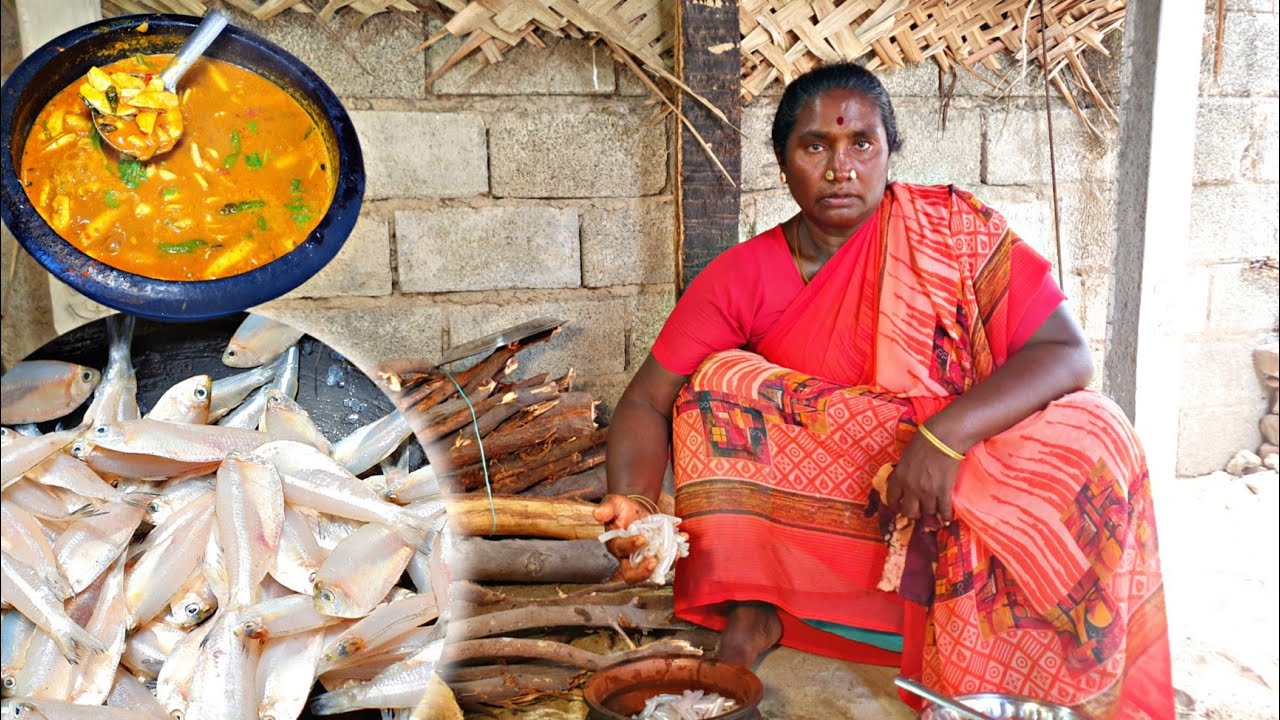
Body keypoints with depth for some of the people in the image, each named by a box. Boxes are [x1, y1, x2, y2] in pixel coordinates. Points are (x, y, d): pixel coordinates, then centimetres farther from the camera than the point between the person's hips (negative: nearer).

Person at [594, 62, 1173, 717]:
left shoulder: (954, 231, -8)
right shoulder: (741, 277, -4)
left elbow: (1066, 354, -14)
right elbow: (647, 401, -6)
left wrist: (945, 436, -30)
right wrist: (634, 502, -28)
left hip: (957, 481, -1)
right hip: (820, 503, 1)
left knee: (1090, 433, -26)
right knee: (722, 383, -17)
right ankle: (750, 609, -17)